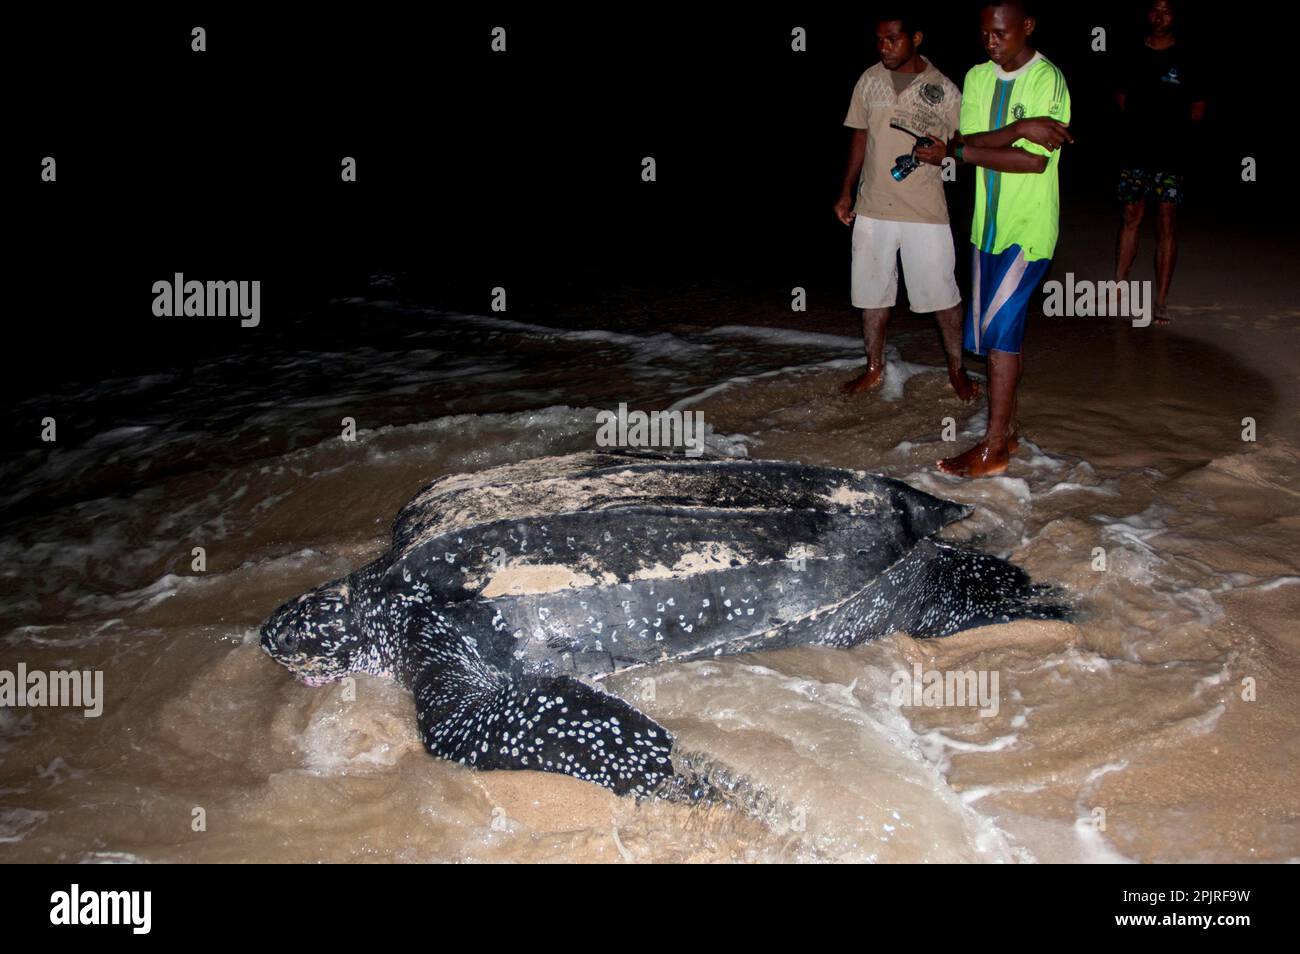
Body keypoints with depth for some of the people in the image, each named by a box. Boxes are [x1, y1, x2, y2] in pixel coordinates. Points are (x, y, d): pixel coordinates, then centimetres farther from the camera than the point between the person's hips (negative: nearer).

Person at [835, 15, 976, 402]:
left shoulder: (944, 90, -7)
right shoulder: (869, 81, 3)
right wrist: (847, 192, 11)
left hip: (926, 211, -3)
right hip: (874, 209, 3)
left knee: (943, 294, 3)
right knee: (872, 291, 11)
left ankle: (957, 369, 20)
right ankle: (874, 369, 27)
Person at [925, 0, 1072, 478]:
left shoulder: (1047, 80, -11)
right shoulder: (977, 77, 8)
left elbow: (1037, 162, -19)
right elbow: (969, 141, -4)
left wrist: (954, 151, -15)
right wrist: (1021, 128, -22)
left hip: (1029, 226, -7)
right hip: (988, 223, 7)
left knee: (1000, 328, -11)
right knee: (1001, 331, 11)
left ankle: (992, 448, -6)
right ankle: (1006, 432, 21)